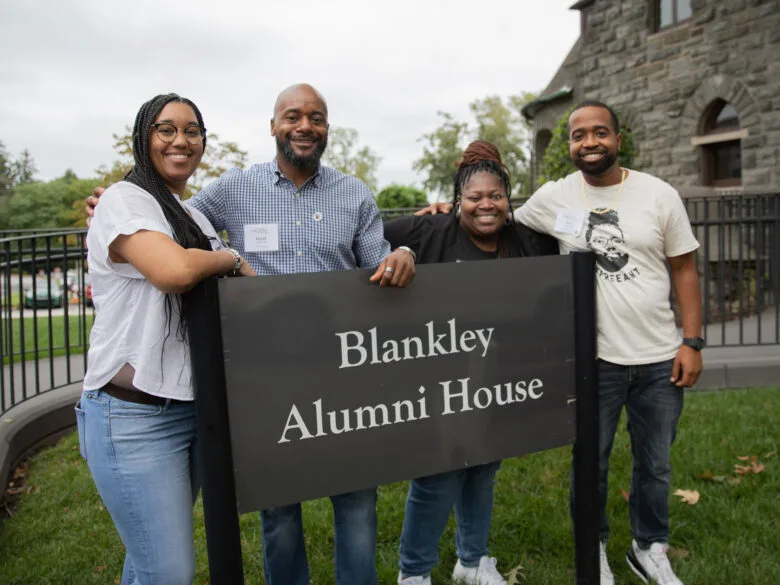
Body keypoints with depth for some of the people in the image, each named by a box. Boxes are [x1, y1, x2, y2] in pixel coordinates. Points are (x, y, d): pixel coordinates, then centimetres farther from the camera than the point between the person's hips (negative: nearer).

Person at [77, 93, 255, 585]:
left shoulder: (197, 219, 15)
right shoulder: (125, 200, -9)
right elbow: (174, 270, -27)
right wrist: (232, 258, -9)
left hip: (195, 409, 7)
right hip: (135, 416, -7)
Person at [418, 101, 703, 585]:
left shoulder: (660, 195, -2)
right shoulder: (554, 197, -2)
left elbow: (684, 269, 2)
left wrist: (693, 341, -3)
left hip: (660, 360, 1)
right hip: (593, 359, -1)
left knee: (655, 464, 17)